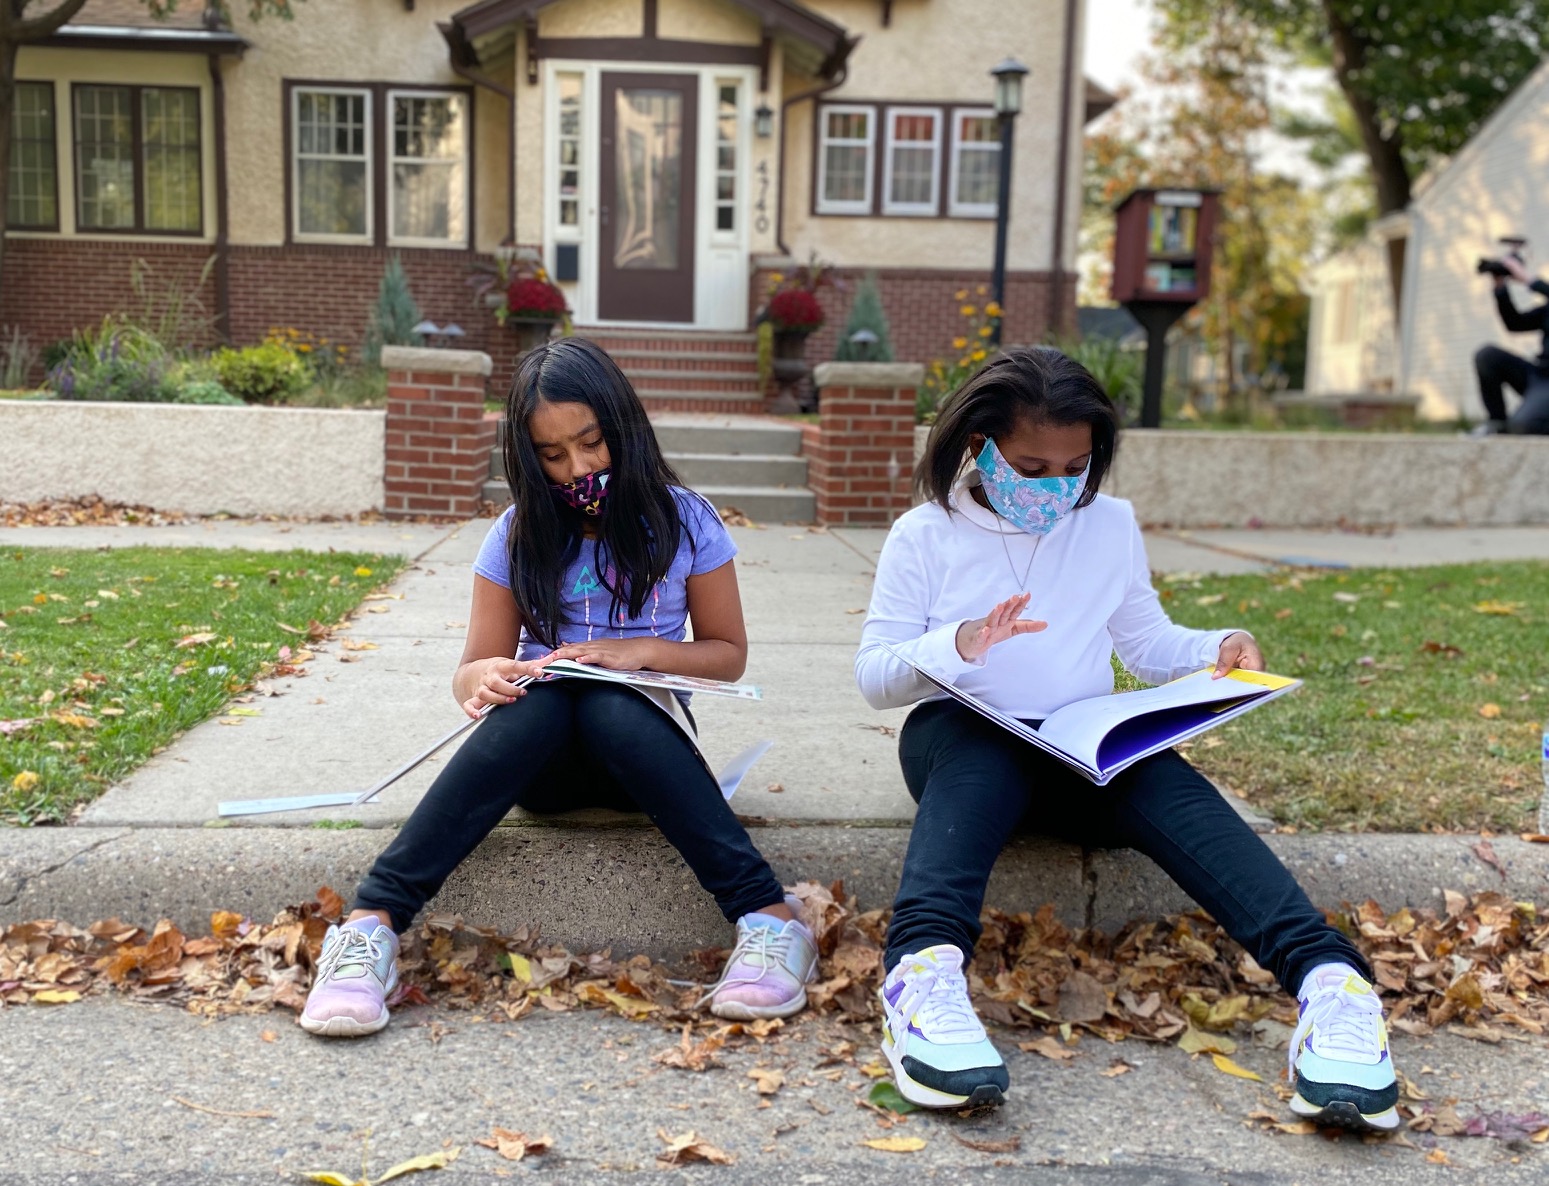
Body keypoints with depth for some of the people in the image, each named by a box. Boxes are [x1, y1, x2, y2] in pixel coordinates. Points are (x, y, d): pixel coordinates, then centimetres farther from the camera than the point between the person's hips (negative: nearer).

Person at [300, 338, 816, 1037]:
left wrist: (642, 650, -12)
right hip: (539, 756, 1)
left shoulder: (682, 522, 2)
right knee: (539, 702, -35)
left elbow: (728, 654, 7)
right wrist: (482, 679, -21)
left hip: (639, 739, 0)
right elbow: (473, 670, 5)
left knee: (608, 707, -36)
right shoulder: (518, 535, 5)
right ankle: (371, 927, -44)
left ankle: (770, 919, -42)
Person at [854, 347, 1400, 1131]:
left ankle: (1328, 978, -51)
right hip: (961, 737, -2)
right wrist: (957, 645, -24)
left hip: (1085, 746, 2)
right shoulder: (925, 535, 3)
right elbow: (874, 676, -3)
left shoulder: (1110, 525, 14)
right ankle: (925, 967, -61)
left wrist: (1220, 650, -2)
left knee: (1160, 775, -32)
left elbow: (1148, 646, 20)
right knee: (980, 754, -39)